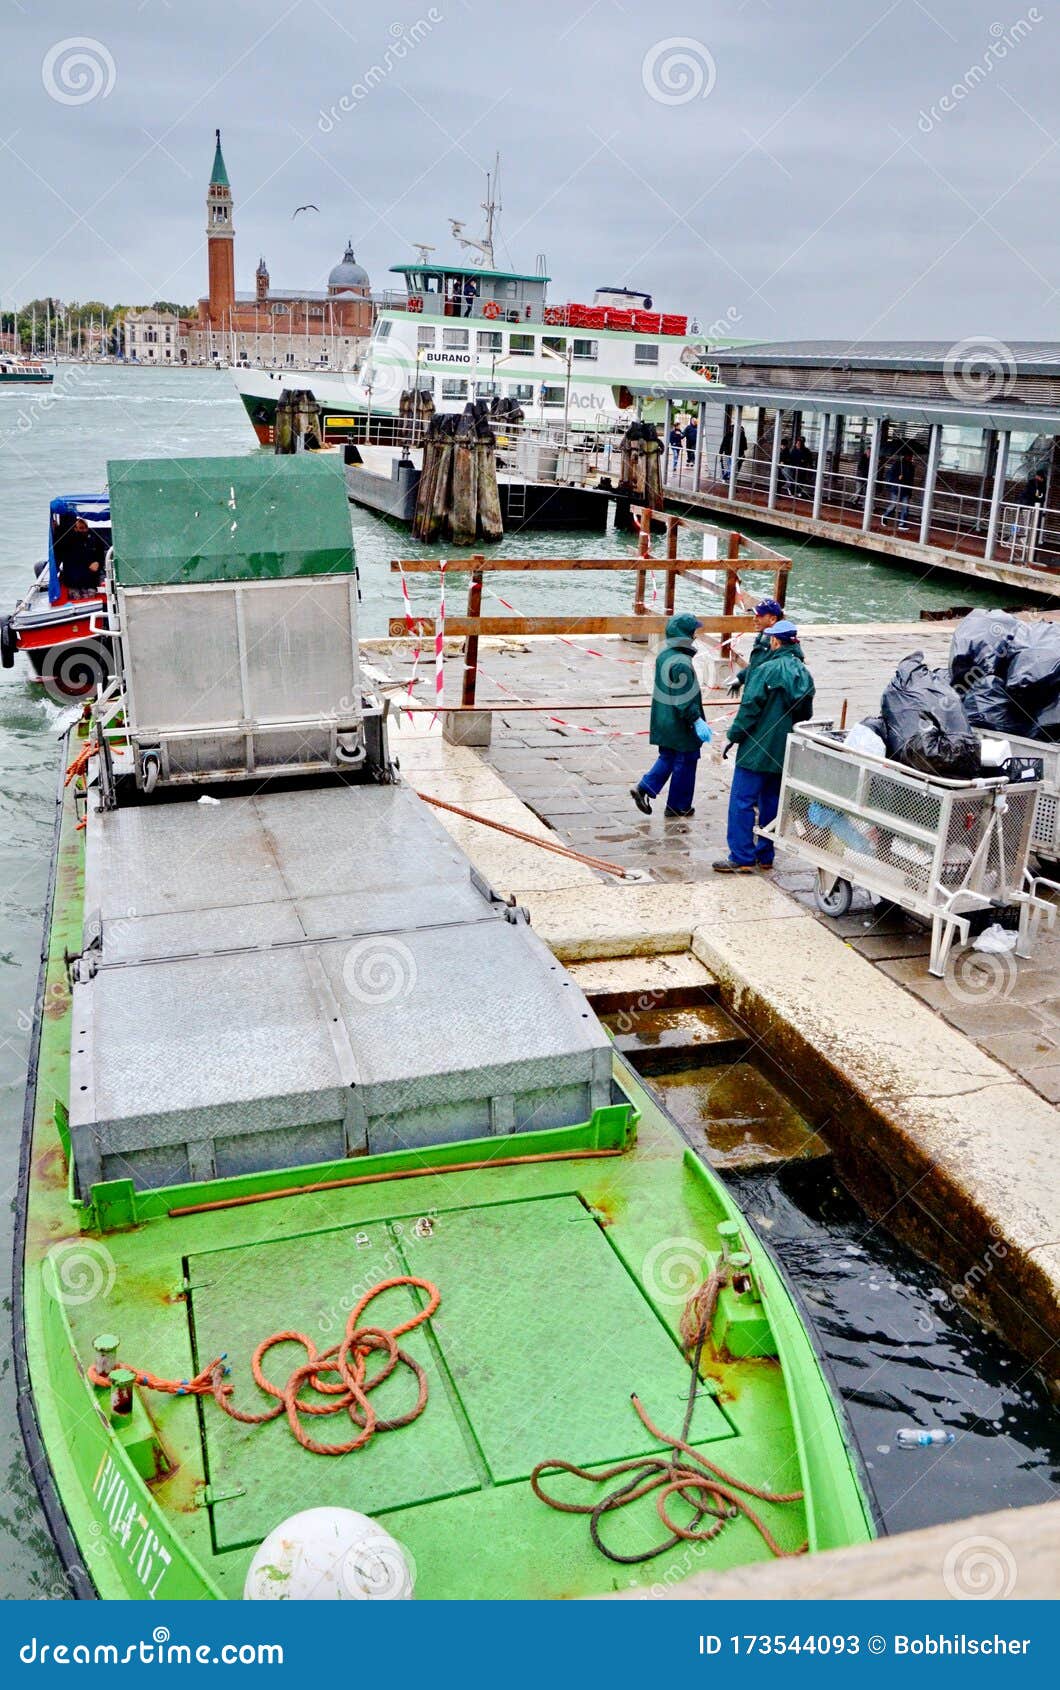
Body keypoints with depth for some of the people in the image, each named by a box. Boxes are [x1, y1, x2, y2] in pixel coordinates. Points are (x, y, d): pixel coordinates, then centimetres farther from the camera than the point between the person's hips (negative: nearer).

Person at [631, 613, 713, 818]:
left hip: (663, 720, 8)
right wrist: (698, 721, -20)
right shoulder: (681, 663, -23)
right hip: (680, 724, -8)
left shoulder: (664, 654, 4)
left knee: (667, 757, 20)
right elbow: (685, 699, -24)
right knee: (685, 762, 7)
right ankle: (678, 806, 16)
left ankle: (643, 789, 8)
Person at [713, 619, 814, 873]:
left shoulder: (767, 670, -16)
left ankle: (742, 858, -3)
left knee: (742, 801, -2)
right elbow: (806, 715, 16)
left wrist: (734, 736, -7)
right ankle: (765, 855, 22)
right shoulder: (804, 674, 7)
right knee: (771, 803, 16)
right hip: (786, 753, 7)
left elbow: (749, 707, -16)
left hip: (757, 748, -7)